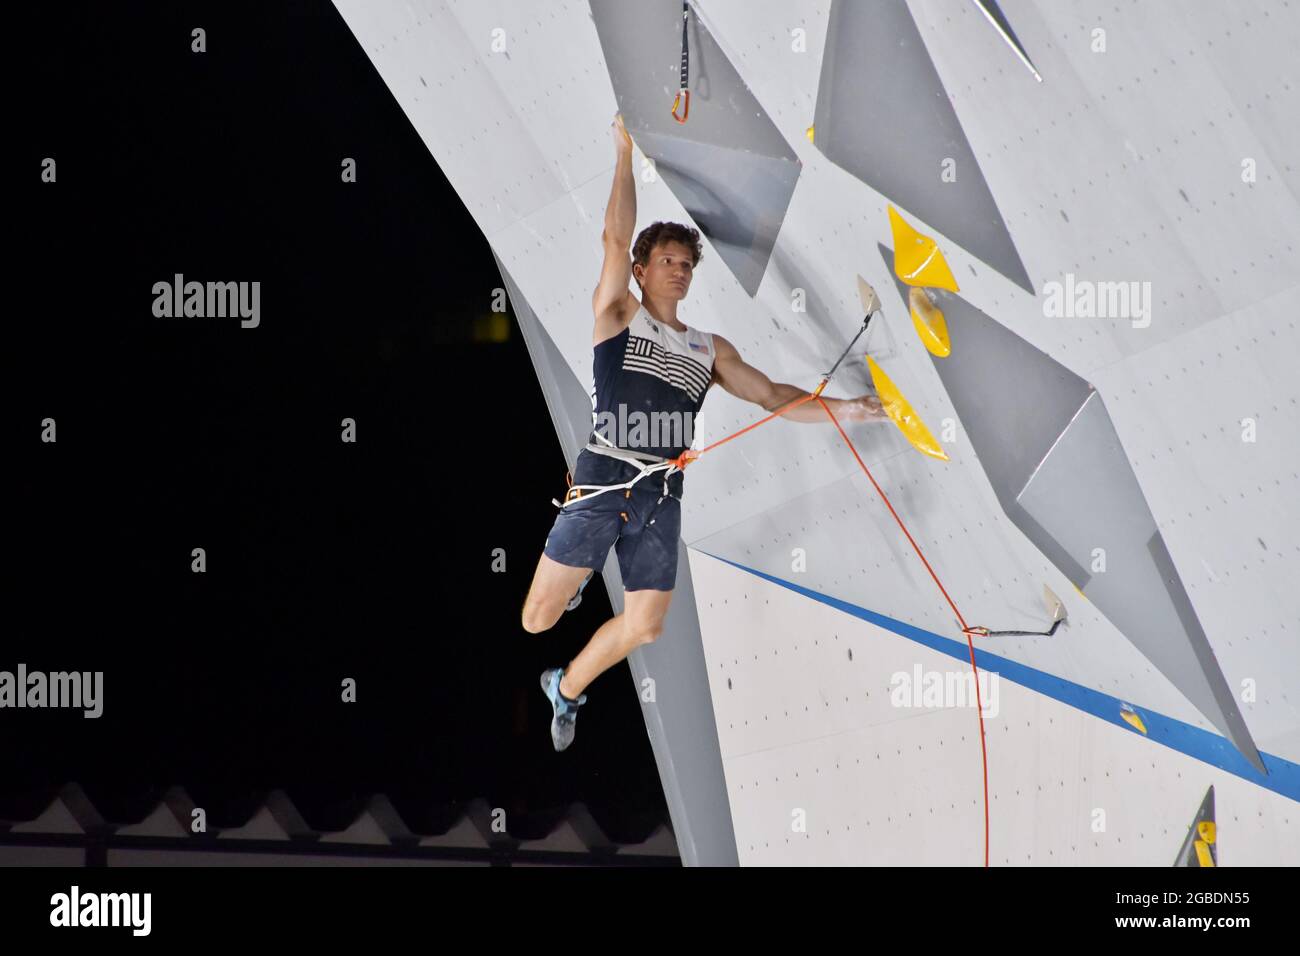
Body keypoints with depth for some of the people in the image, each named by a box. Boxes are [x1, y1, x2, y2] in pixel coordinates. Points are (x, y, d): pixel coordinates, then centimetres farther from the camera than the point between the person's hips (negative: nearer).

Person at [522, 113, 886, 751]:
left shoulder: (709, 351, 18)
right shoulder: (617, 316, 6)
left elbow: (772, 396, 13)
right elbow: (616, 238, -4)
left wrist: (839, 409, -1)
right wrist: (625, 150, -6)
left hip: (662, 497, 4)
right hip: (603, 481, -4)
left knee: (643, 626, 1)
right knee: (538, 619, -7)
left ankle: (567, 690, 28)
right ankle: (575, 573, 31)